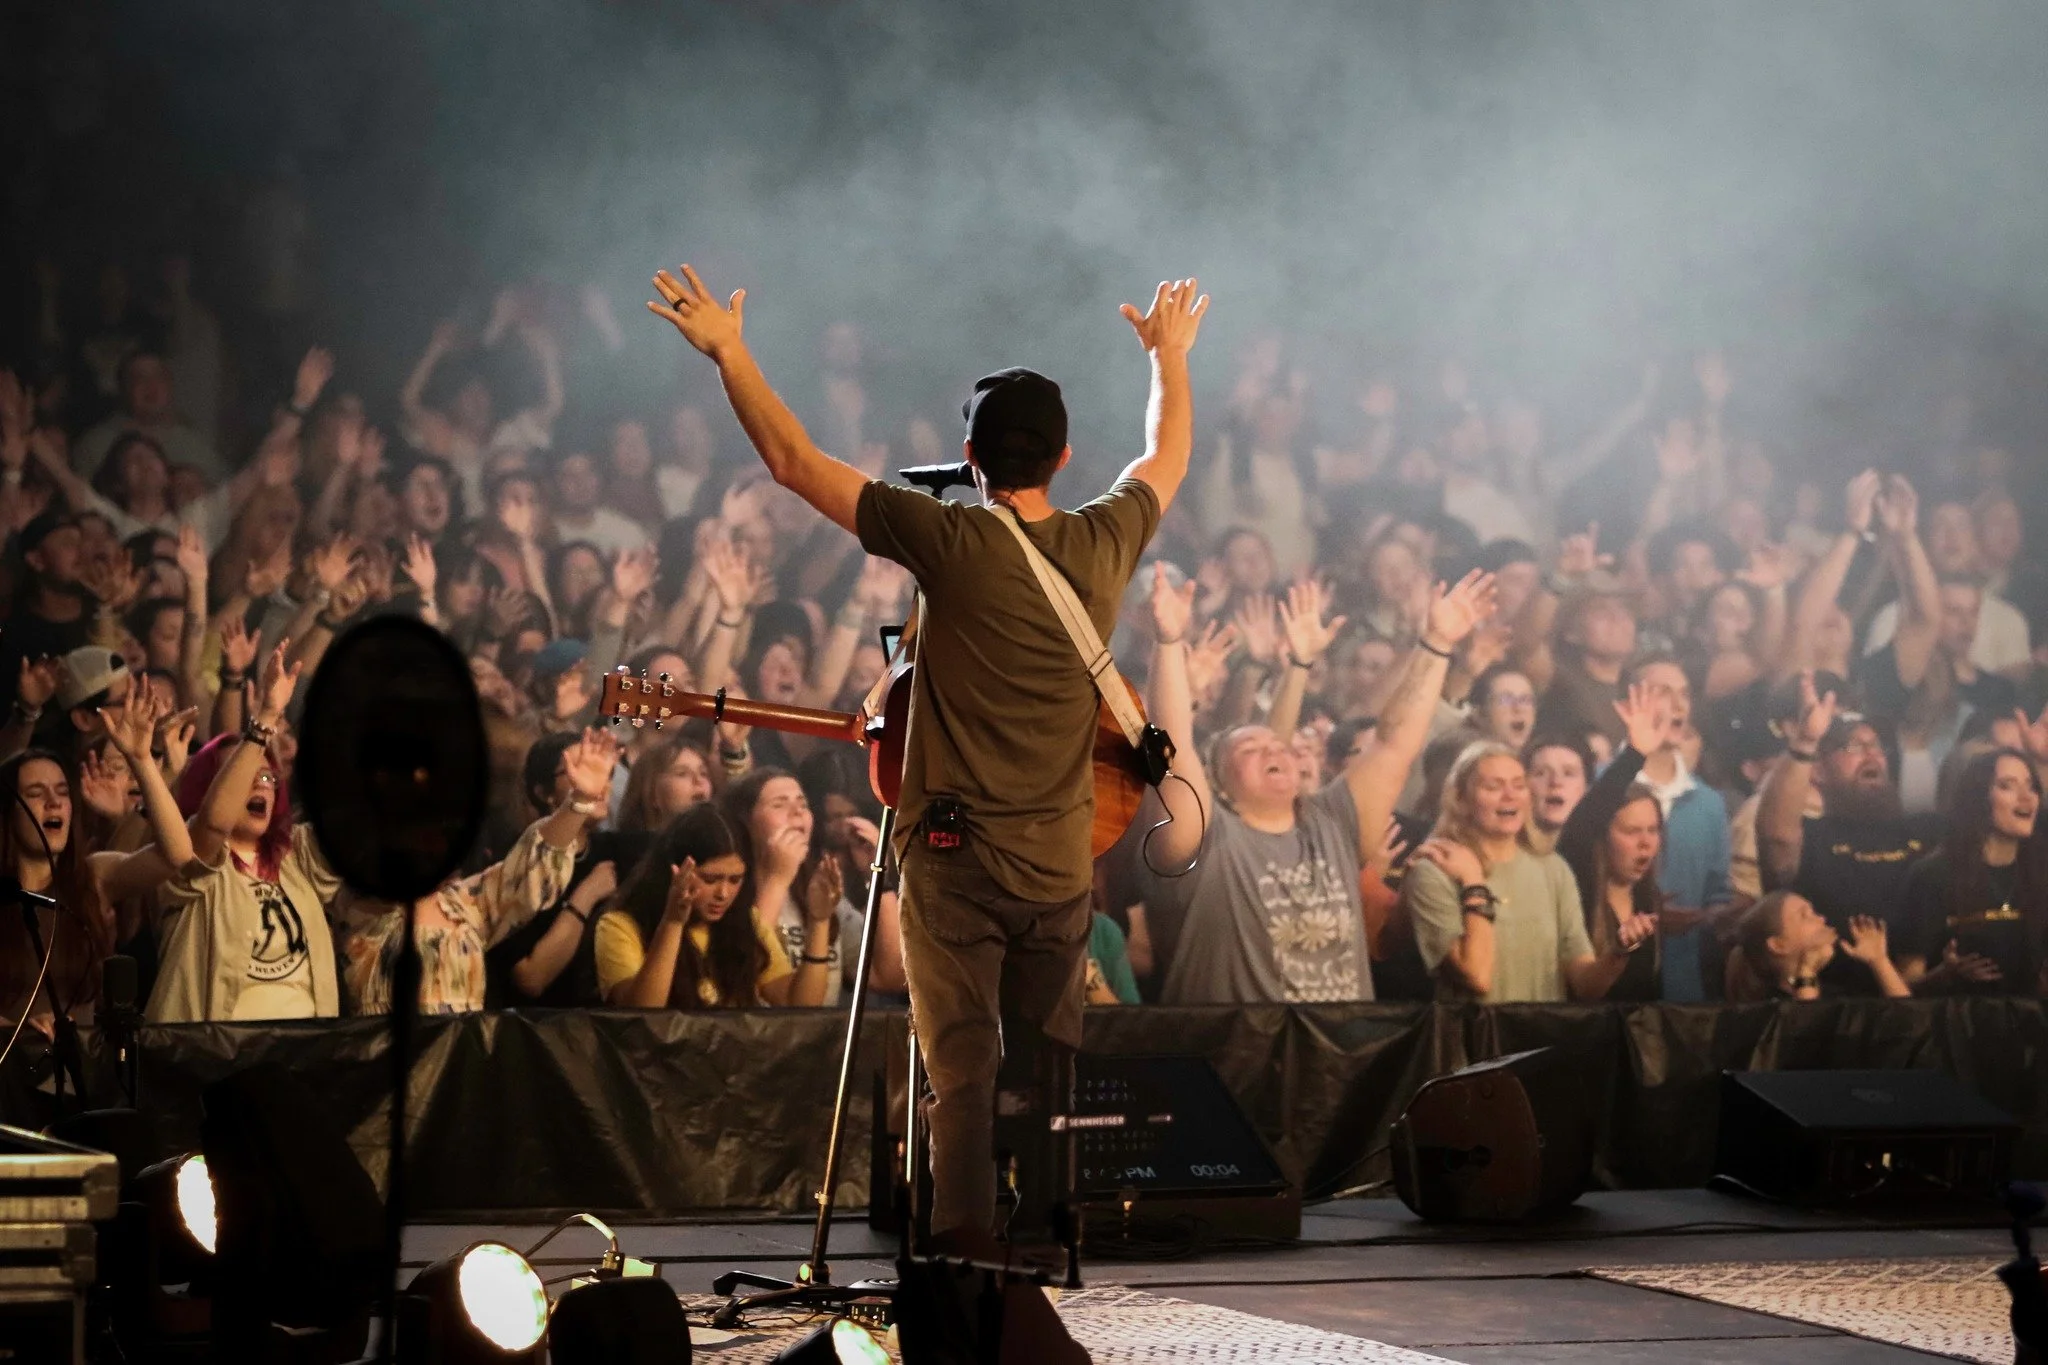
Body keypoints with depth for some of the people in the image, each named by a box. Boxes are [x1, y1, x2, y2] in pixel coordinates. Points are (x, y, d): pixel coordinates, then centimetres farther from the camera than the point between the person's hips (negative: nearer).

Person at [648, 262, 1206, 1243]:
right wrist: (1171, 357, 40)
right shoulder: (1103, 544, 1)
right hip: (1061, 863, 4)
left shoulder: (952, 543, -12)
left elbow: (792, 462, -8)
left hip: (956, 856, -4)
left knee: (962, 1076, -3)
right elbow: (1167, 457, 24)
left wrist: (728, 352, 0)